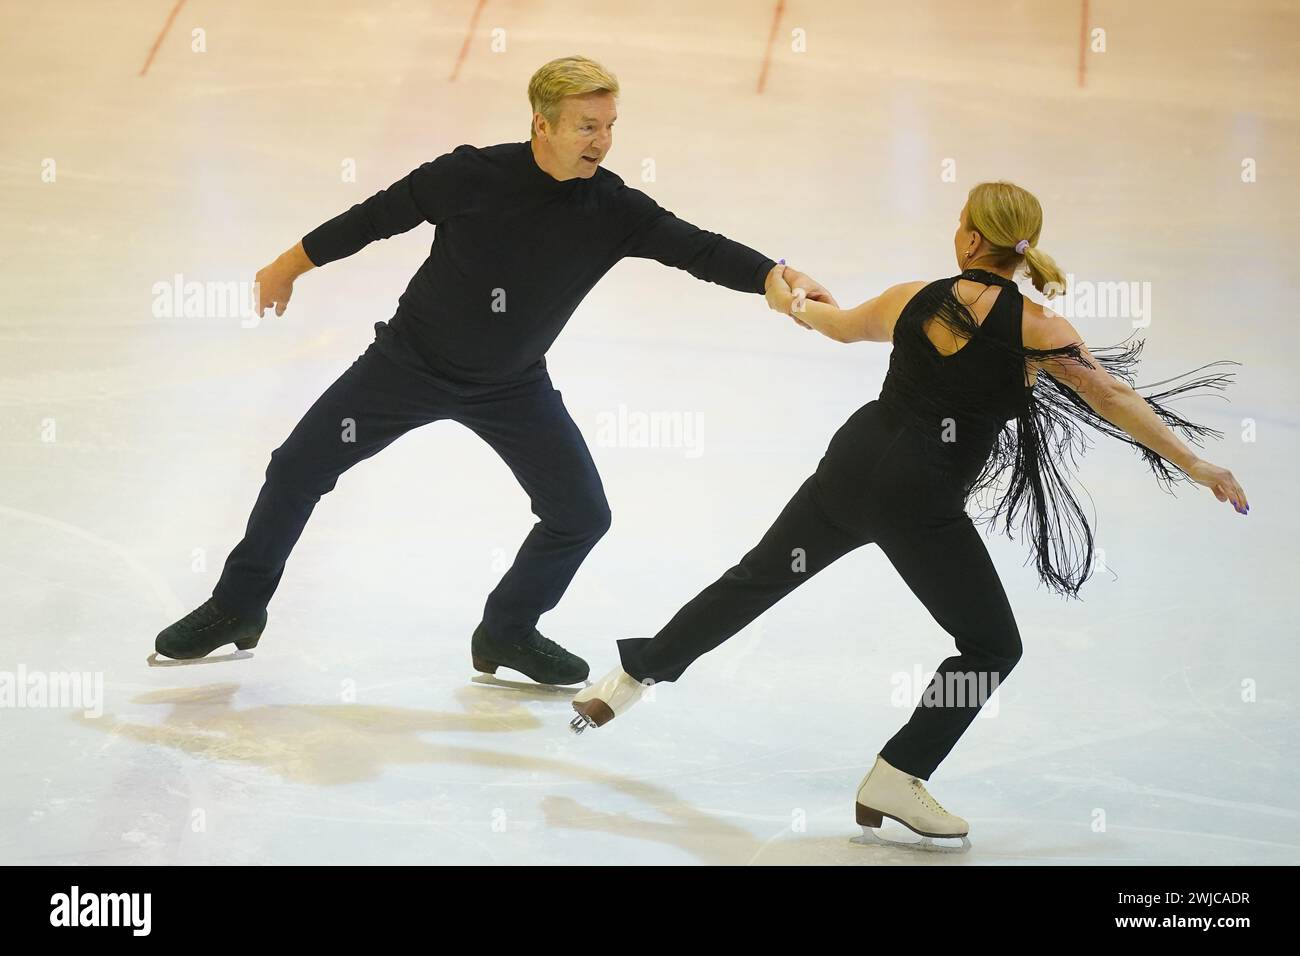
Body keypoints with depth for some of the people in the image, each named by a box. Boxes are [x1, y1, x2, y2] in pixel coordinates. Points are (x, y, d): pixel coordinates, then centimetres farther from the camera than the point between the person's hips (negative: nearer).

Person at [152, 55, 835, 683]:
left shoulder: (614, 210, -17)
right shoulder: (473, 177, -23)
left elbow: (696, 247, -27)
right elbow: (379, 215, -10)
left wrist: (774, 277, -46)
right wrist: (291, 265, 1)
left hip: (512, 388, 2)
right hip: (411, 362, -2)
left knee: (582, 515, -4)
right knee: (296, 471, 1)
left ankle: (508, 633, 20)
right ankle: (237, 609, 22)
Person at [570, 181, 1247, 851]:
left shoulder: (913, 300, 7)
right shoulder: (1035, 329, -8)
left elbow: (838, 325, 26)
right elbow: (1115, 400, -9)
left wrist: (791, 304, 48)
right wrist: (1196, 468, -3)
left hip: (852, 464, 5)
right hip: (921, 504, -5)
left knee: (753, 583, 23)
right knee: (992, 648, 10)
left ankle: (630, 679, 31)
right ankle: (893, 784, 6)